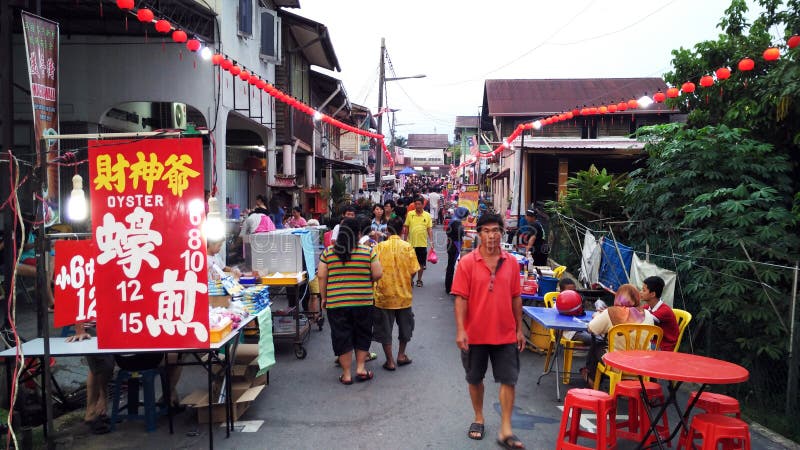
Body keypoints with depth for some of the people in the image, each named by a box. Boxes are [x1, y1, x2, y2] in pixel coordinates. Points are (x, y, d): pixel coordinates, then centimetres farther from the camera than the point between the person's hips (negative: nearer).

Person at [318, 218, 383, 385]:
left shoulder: (327, 253, -1)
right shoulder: (368, 252, -4)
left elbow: (322, 277, 0)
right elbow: (378, 274, -3)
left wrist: (324, 297, 10)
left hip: (336, 303, 0)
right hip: (363, 302, 0)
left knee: (342, 337, 9)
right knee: (362, 334, 18)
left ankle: (346, 374, 15)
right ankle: (360, 368, 19)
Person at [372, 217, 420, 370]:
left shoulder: (379, 246, -9)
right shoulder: (407, 247, -8)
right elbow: (413, 271, -8)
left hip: (384, 295, -1)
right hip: (403, 295, 1)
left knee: (385, 328, 11)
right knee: (405, 325, 22)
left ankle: (390, 361, 14)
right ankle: (401, 355, 30)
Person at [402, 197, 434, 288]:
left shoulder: (427, 215, 0)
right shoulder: (410, 214, 0)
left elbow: (430, 229, 0)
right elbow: (406, 228, 4)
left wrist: (431, 241, -7)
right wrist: (405, 240, 3)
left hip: (422, 243, 0)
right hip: (411, 243, 0)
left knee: (421, 263, 8)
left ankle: (419, 280, 21)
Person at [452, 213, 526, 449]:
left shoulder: (511, 262, 0)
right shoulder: (467, 262, -8)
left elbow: (516, 298, 6)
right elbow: (460, 298, -10)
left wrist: (520, 329, 7)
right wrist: (460, 330, -16)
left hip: (505, 334, 2)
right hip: (475, 334, -1)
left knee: (508, 380, 2)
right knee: (475, 379, 14)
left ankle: (505, 430, 11)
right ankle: (479, 419, 34)